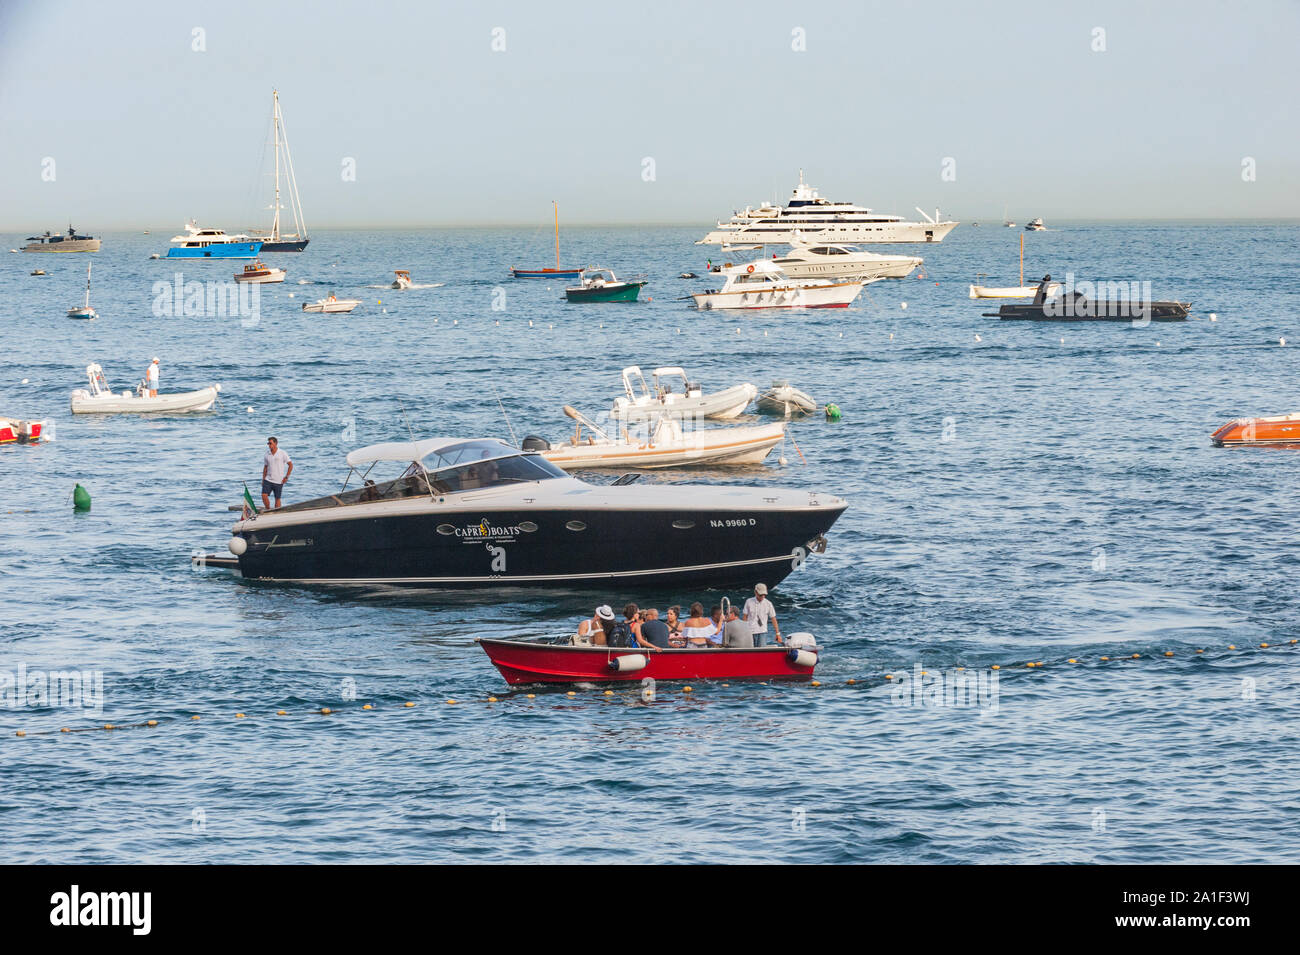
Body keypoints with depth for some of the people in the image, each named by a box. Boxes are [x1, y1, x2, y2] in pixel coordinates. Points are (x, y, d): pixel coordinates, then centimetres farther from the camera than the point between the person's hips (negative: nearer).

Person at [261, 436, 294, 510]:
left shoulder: (282, 453, -4)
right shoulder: (267, 455, 7)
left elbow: (290, 465, 0)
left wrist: (286, 477, -6)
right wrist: (263, 480, 10)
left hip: (278, 482, -3)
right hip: (268, 480, 3)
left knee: (277, 498, 1)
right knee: (264, 495, -10)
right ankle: (268, 510, 7)